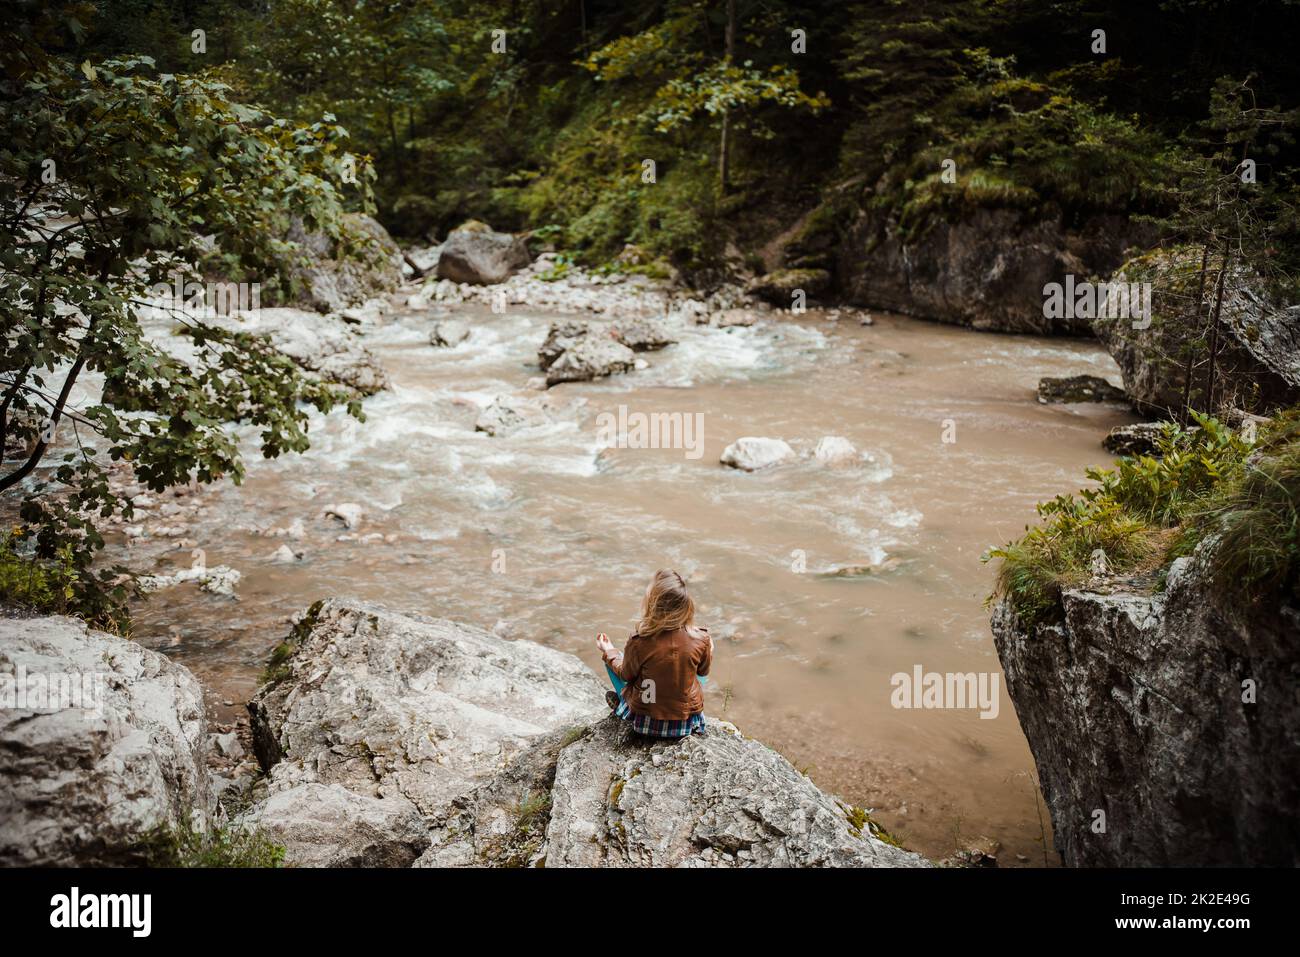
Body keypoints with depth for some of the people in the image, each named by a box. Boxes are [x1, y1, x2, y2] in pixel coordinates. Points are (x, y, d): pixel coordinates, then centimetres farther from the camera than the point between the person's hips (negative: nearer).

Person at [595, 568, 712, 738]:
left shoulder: (639, 643, -25)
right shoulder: (701, 640, -19)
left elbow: (626, 675, -5)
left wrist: (609, 652, 12)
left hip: (645, 723, -1)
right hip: (688, 723, 2)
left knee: (612, 661, 18)